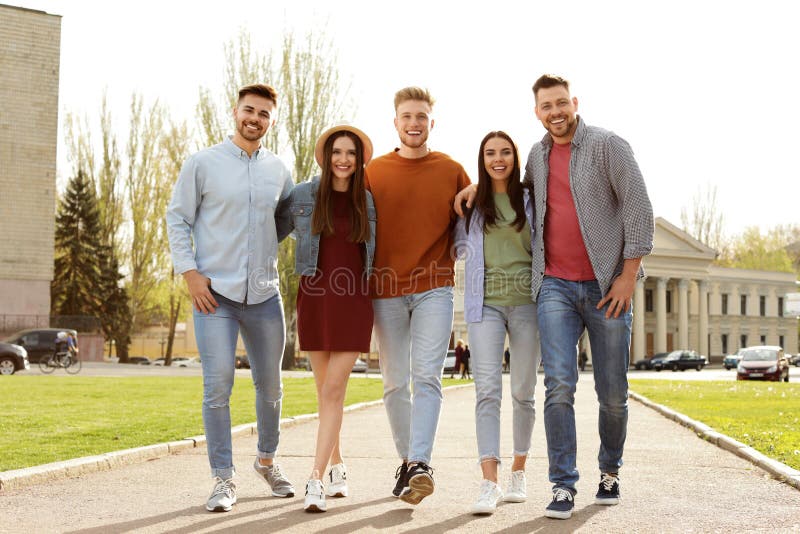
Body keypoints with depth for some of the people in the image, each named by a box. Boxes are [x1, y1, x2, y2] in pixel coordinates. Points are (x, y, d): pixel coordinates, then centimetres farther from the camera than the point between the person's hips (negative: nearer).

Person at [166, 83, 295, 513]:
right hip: (215, 292, -4)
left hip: (264, 294, 4)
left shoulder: (278, 170, 10)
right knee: (218, 387, -8)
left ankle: (267, 460, 34)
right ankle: (223, 479, 2)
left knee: (270, 385, 12)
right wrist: (190, 272, -8)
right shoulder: (202, 164, 0)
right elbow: (177, 219, 1)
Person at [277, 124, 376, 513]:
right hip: (314, 298, 1)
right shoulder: (303, 196, 3)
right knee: (326, 391, 7)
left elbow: (377, 251, 19)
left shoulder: (368, 202, 6)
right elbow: (272, 235, 15)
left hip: (353, 302, -1)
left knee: (334, 390, -8)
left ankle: (316, 480, -11)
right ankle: (337, 467, 23)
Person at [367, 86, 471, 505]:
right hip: (386, 290, 2)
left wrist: (464, 265, 1)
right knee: (395, 382, 7)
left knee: (427, 376, -13)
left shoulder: (452, 171, 5)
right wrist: (363, 283, 3)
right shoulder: (374, 171, 6)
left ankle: (420, 464, -19)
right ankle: (406, 462, 18)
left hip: (434, 289, -2)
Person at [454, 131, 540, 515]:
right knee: (487, 390, -12)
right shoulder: (469, 203, 11)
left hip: (527, 301, 0)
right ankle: (489, 483, -18)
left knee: (523, 392, 6)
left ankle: (518, 473, 21)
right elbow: (459, 248, 20)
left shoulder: (530, 199, 8)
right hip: (485, 303, 0)